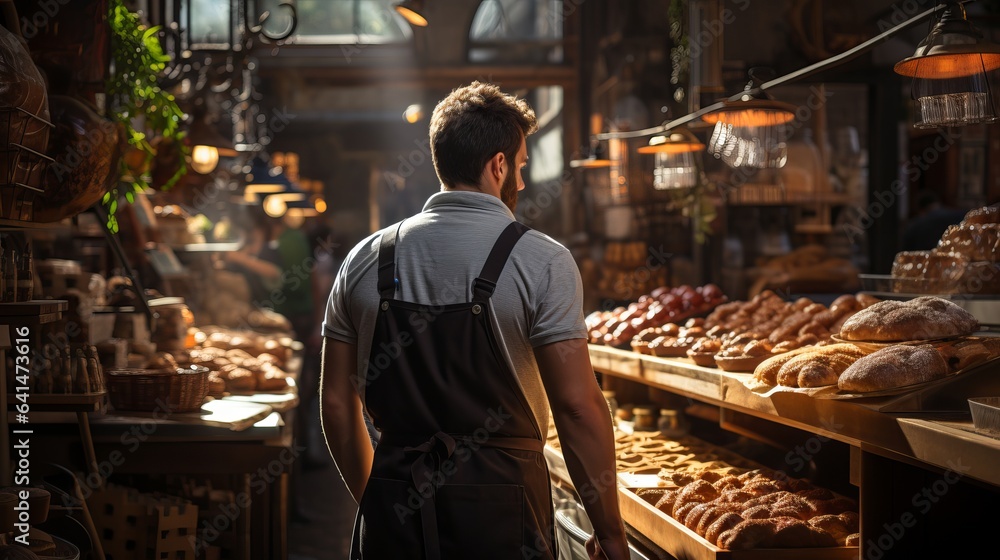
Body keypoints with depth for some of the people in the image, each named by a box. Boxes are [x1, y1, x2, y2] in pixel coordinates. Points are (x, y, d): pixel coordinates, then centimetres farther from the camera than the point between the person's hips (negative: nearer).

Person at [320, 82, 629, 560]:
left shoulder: (364, 260, 4)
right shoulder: (541, 261, -8)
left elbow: (337, 403, 8)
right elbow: (577, 405, -13)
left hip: (392, 510, 4)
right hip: (499, 515, -3)